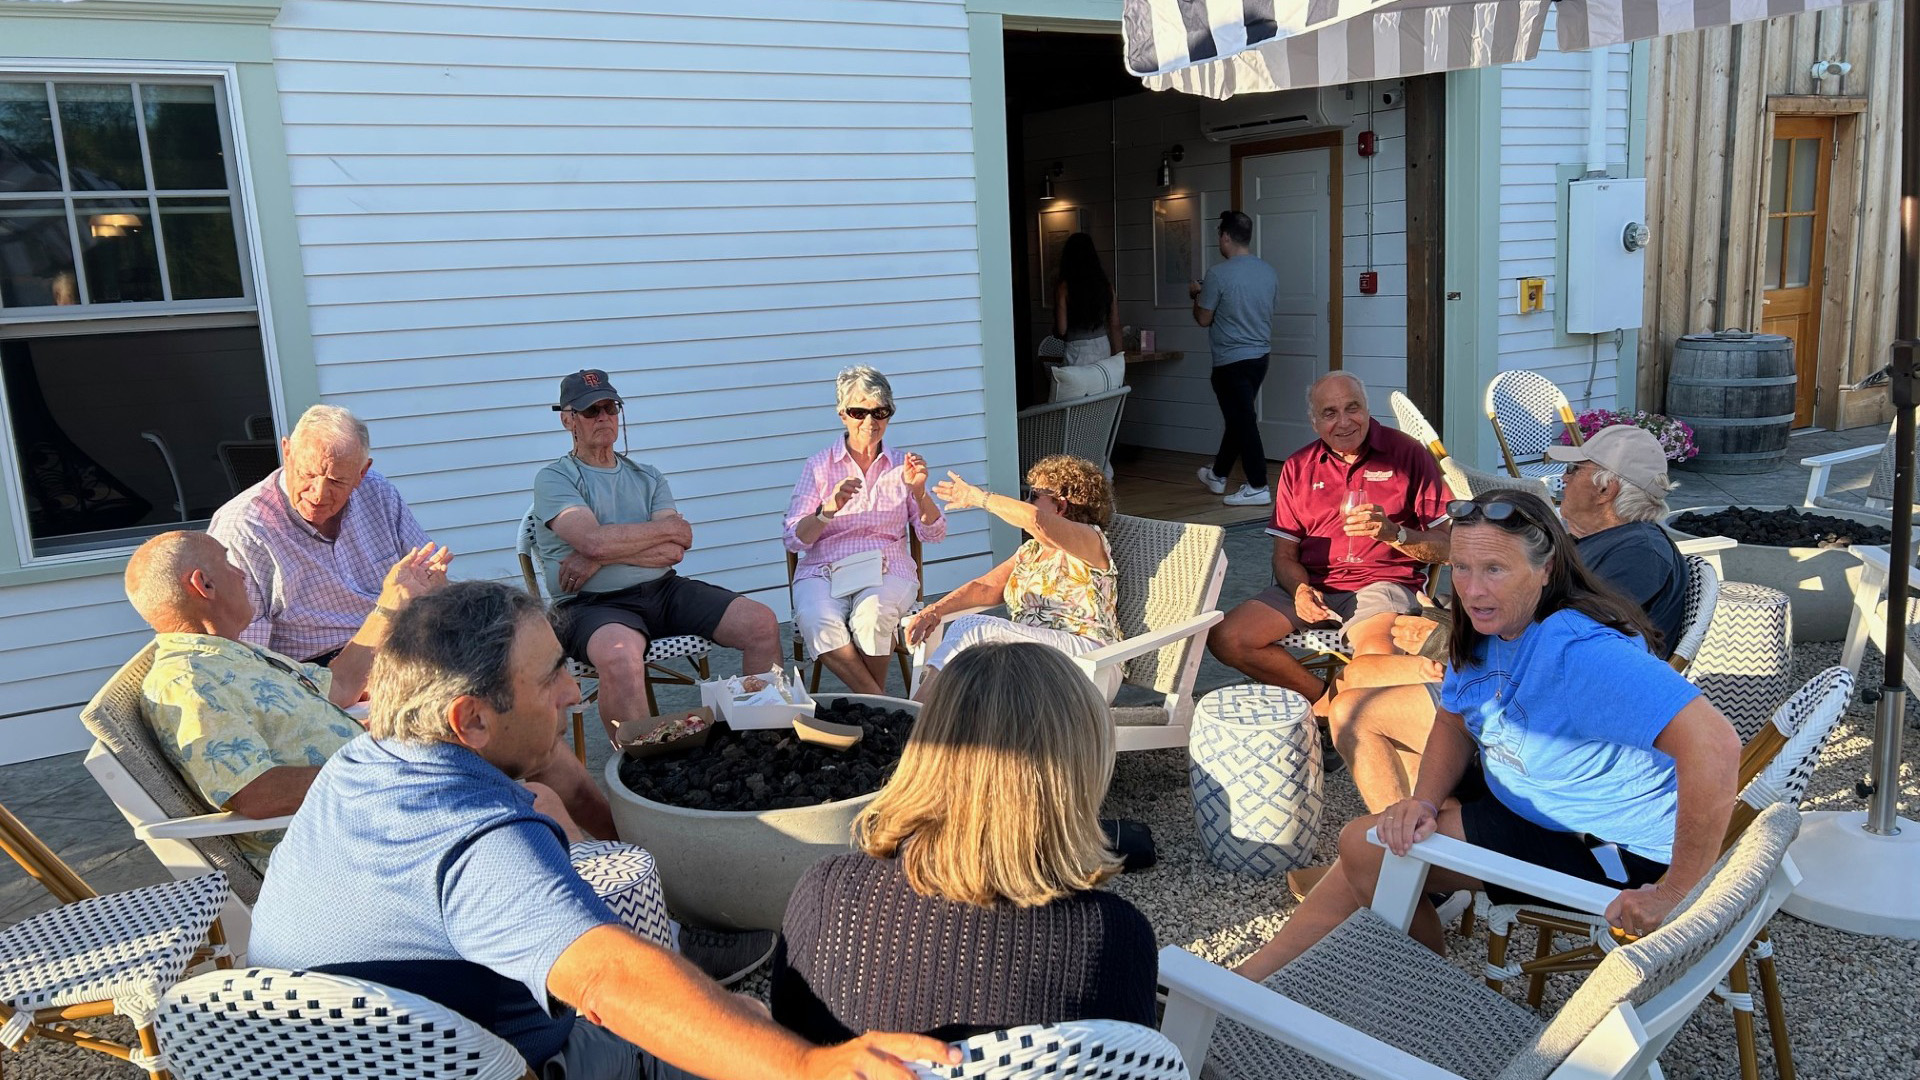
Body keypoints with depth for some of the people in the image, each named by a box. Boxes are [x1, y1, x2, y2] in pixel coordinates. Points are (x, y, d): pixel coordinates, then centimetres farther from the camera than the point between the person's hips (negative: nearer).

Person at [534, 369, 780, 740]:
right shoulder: (554, 480, 3)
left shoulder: (647, 477, 18)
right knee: (620, 655, -40)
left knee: (762, 624, -11)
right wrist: (666, 528, -3)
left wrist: (599, 558, -12)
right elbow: (594, 540, -16)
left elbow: (675, 549, 1)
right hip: (595, 603, -5)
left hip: (664, 590, 5)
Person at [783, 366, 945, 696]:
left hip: (887, 572, 0)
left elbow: (933, 535, 7)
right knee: (817, 623, -34)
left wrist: (919, 491, -11)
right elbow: (794, 539, -1)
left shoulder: (900, 466, 13)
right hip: (823, 571, 0)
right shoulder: (819, 466, 8)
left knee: (871, 617, -35)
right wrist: (830, 508, -19)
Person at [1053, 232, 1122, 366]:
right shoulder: (1106, 285, 3)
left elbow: (1061, 329, -11)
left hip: (1077, 351, -4)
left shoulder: (1063, 287, -9)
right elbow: (1115, 325, 5)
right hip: (1103, 349, 4)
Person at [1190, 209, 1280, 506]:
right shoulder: (1269, 272, 5)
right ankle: (1219, 476, 33)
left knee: (1243, 421, -3)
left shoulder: (1219, 274, -16)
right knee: (1237, 417, 18)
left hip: (1232, 361, -7)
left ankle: (1258, 487, -1)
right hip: (1260, 356, 8)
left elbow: (1203, 319, -9)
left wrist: (1197, 294, 12)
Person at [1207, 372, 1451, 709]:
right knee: (1224, 638, -17)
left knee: (1377, 657, -36)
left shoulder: (1407, 454, 1)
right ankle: (1321, 694, -2)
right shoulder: (1298, 467, 12)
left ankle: (1326, 708, -5)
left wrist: (1394, 533, -20)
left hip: (1381, 581, -4)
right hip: (1313, 583, 4)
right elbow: (1284, 555, 11)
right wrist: (1300, 590, -12)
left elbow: (1445, 548, -1)